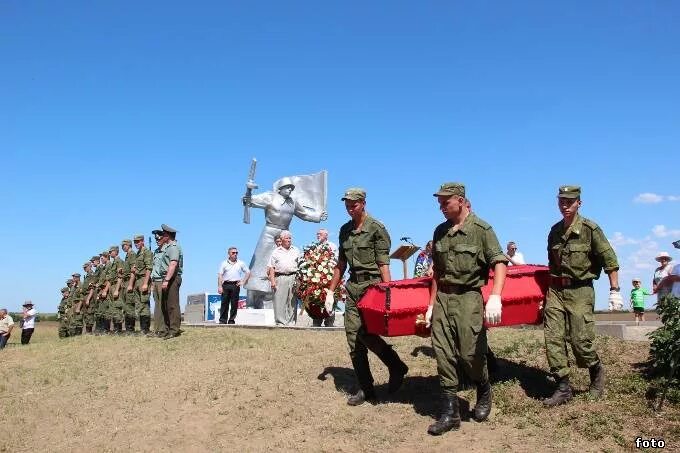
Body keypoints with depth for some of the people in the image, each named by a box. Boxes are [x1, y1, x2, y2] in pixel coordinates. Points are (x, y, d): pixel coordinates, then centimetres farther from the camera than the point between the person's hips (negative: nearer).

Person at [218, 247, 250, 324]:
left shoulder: (241, 263, 10)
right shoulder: (224, 263, 8)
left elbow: (248, 272, 16)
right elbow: (220, 275, 3)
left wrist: (243, 282, 5)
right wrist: (219, 286, -6)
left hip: (235, 285, 1)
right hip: (226, 285, -1)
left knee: (234, 304, 0)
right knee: (224, 303, -3)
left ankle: (232, 320, 6)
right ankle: (223, 320, 0)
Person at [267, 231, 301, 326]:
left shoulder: (296, 250, 16)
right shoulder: (276, 252, 11)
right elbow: (271, 267, 6)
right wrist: (272, 281, -4)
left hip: (293, 277, 2)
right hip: (280, 278, -1)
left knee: (292, 302, 0)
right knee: (279, 302, -5)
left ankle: (291, 323, 5)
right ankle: (280, 322, -1)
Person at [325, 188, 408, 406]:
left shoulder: (376, 229, -6)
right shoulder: (345, 230, 14)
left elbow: (383, 263, -10)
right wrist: (331, 290, 17)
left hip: (372, 284, -6)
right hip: (353, 286, 7)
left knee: (365, 332, -17)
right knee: (353, 338, 3)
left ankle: (397, 367, 6)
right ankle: (365, 389, 12)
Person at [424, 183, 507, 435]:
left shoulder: (481, 229, -6)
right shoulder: (440, 232, 12)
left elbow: (499, 262, -13)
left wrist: (495, 296, -27)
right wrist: (431, 304, 15)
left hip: (468, 298, -5)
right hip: (443, 298, 5)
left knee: (470, 353, -4)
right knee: (443, 355, 0)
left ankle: (484, 394, 26)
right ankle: (450, 413, 6)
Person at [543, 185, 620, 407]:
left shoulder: (590, 229, -7)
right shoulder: (555, 231, 10)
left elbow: (610, 260, -6)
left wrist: (615, 290, -8)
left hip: (580, 292, -5)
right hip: (556, 291, 5)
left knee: (580, 340, -5)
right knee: (553, 339, -4)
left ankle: (596, 371, 25)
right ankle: (563, 388, 3)